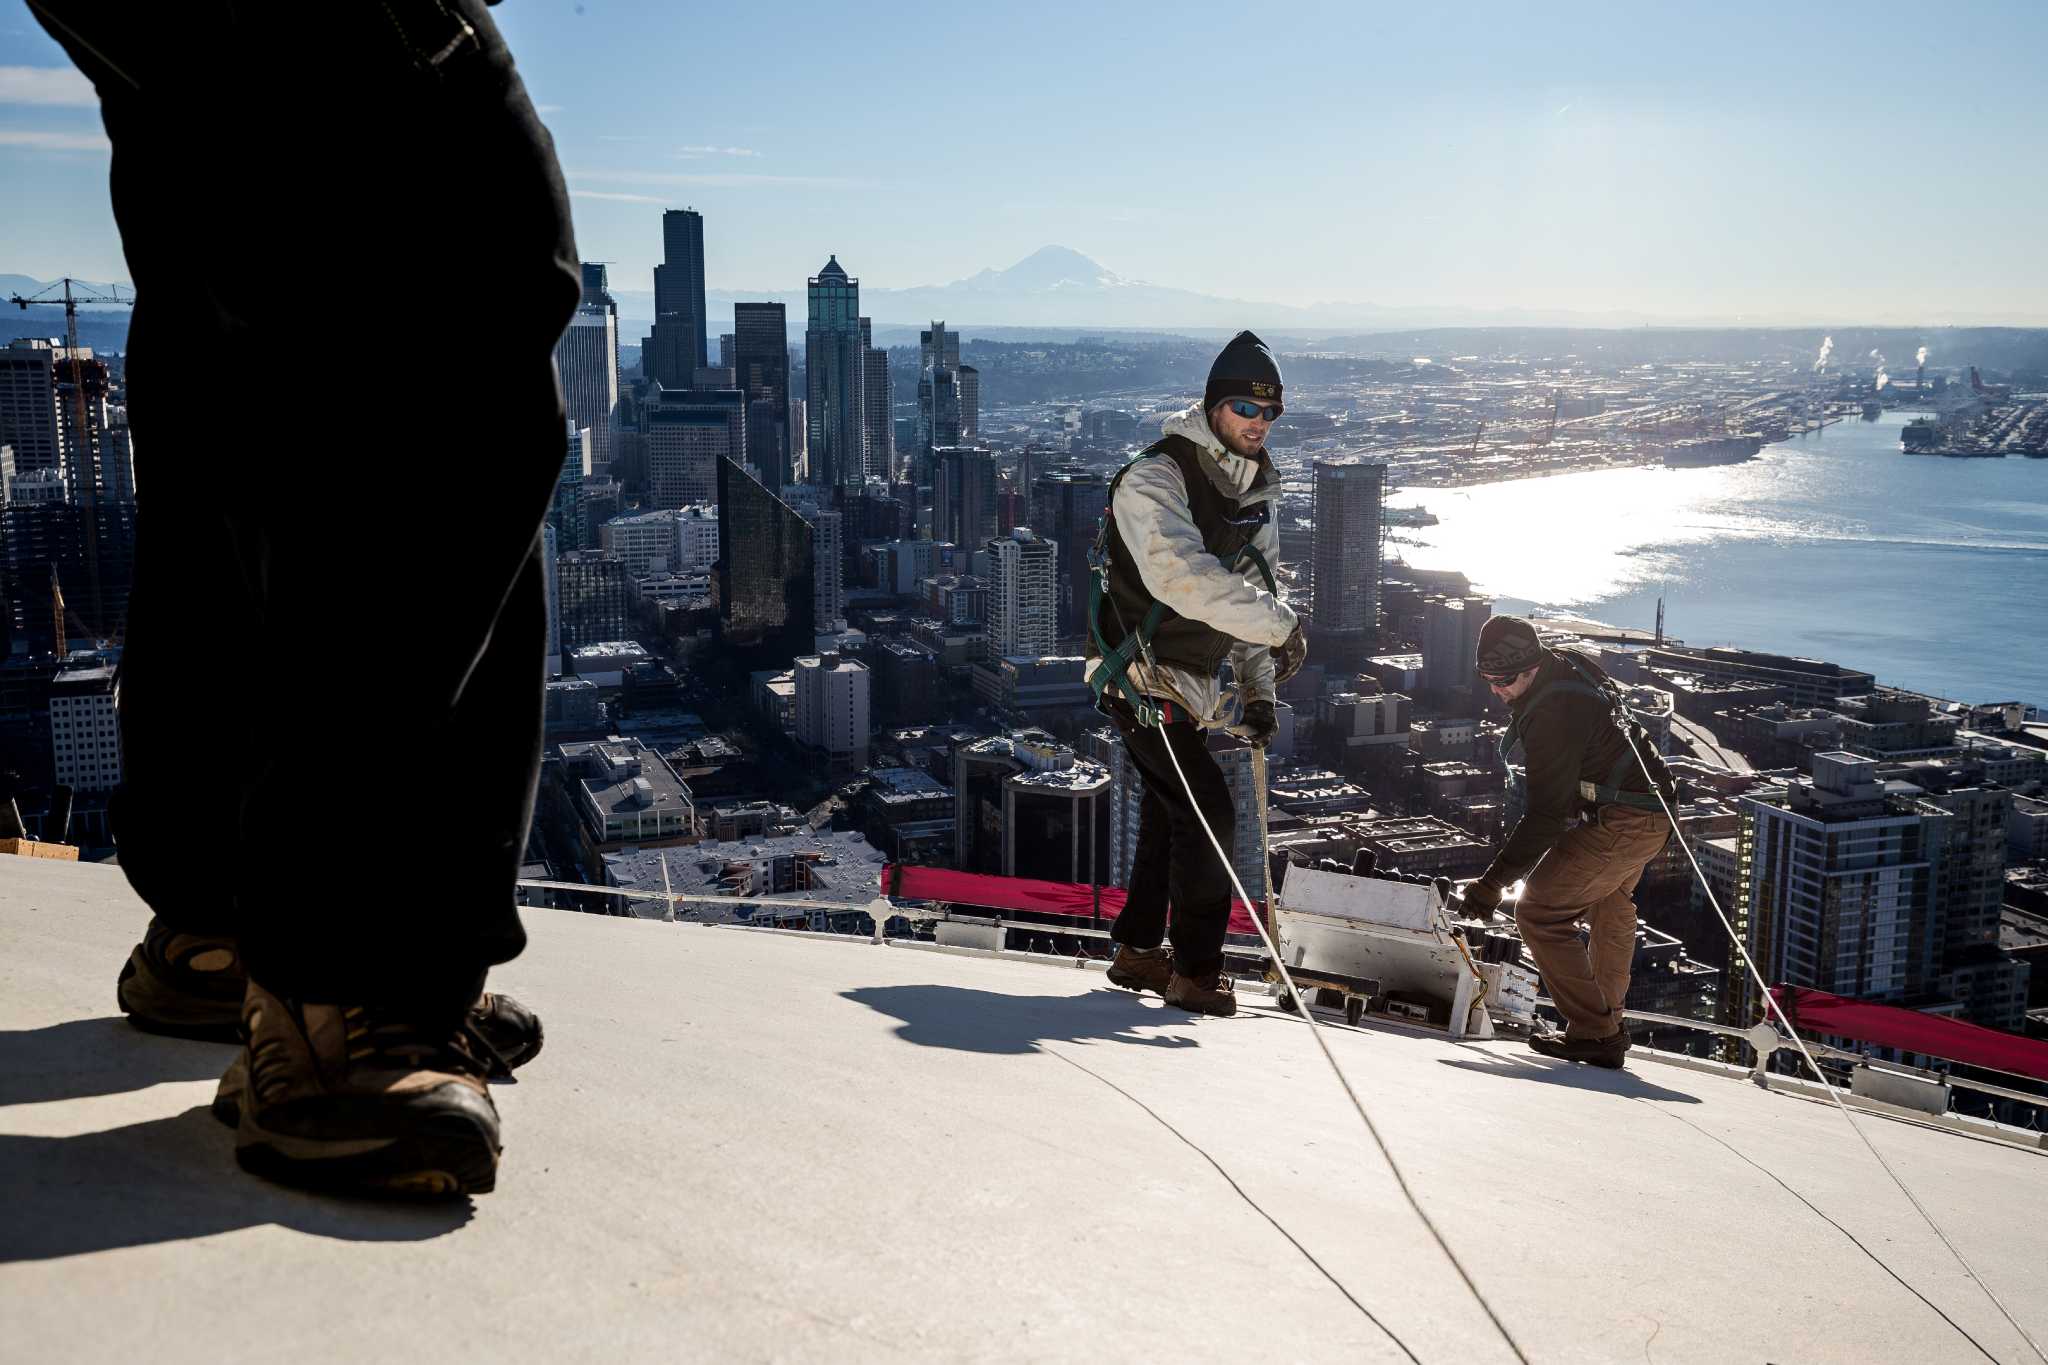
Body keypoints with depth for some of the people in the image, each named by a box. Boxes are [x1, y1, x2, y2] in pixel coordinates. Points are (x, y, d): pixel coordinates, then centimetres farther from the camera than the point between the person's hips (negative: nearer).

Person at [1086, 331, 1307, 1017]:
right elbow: (1185, 579, -33)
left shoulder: (1253, 491, 10)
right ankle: (1196, 971, 1)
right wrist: (1279, 625, -32)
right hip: (1141, 676, -9)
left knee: (1169, 810, 16)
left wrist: (1257, 688, 6)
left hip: (1192, 681, 9)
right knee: (1208, 813, -11)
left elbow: (1250, 589, 14)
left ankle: (1138, 951, 30)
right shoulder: (1154, 479, -18)